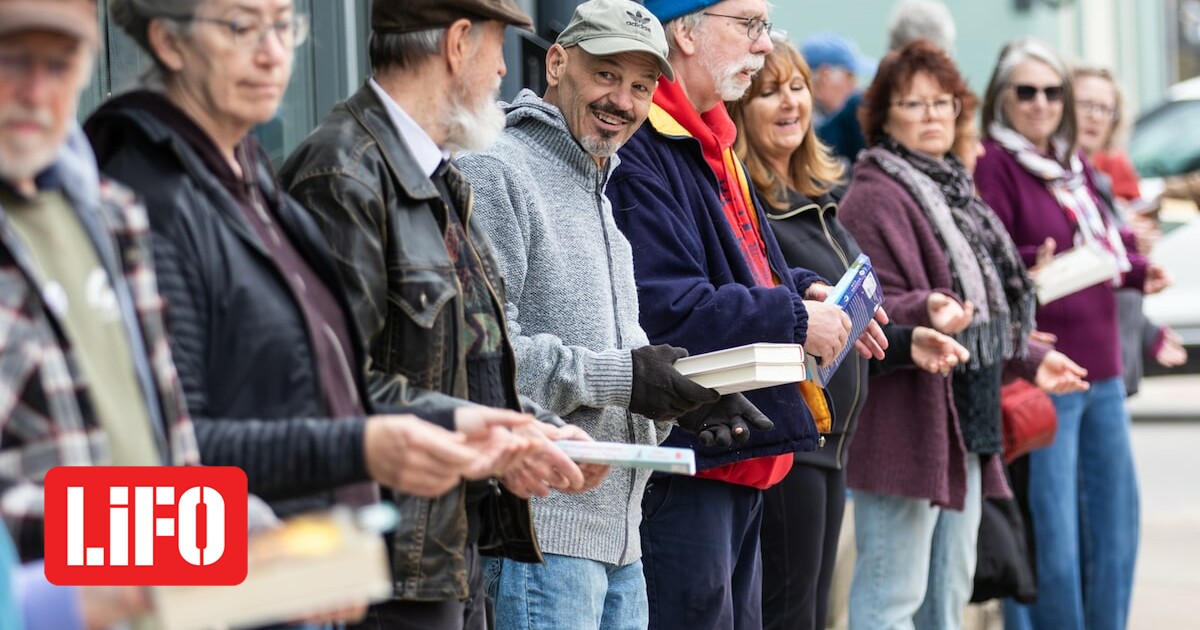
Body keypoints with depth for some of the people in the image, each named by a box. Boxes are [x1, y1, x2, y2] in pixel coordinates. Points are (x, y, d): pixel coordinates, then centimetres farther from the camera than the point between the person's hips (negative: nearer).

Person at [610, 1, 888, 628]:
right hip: (686, 458, -11)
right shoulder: (640, 153, -18)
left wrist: (805, 290, 9)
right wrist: (796, 319, -16)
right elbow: (666, 311, -25)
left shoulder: (709, 143, 17)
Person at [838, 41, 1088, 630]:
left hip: (963, 424, 10)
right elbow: (871, 310, -19)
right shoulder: (874, 199, -11)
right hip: (902, 425, -10)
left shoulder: (954, 194, 19)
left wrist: (1030, 360, 30)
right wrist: (927, 311, -37)